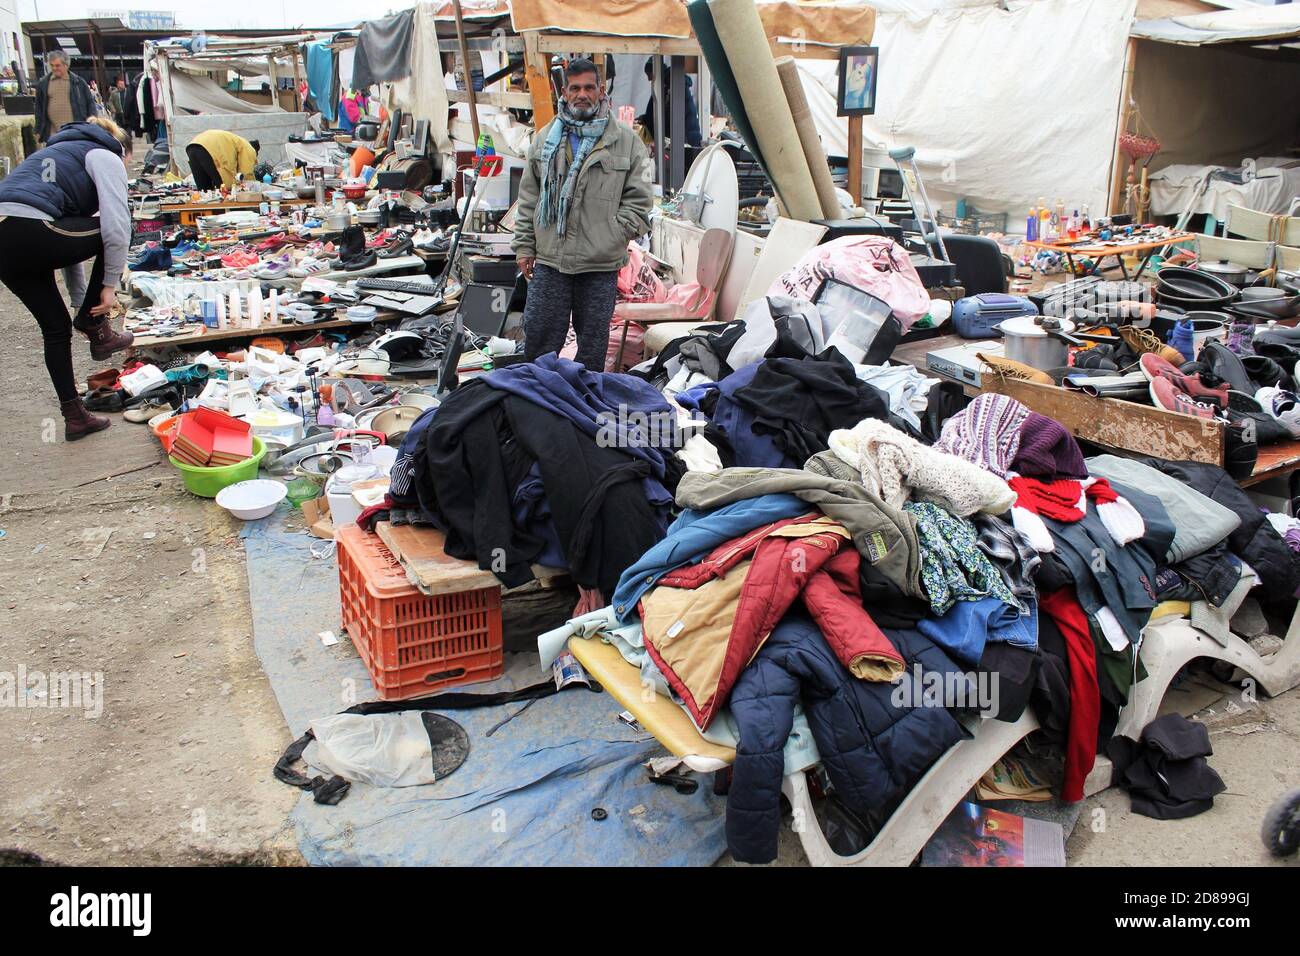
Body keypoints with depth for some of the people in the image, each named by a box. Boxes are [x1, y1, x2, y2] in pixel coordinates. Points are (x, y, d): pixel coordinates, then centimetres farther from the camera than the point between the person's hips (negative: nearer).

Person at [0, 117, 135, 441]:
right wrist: (109, 285, 3)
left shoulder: (59, 150, 36)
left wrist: (85, 299, 39)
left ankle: (74, 416, 22)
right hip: (29, 231, -8)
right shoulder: (107, 157, 10)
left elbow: (69, 233, 37)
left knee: (55, 326, 19)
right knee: (112, 236, 15)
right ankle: (95, 325, 17)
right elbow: (116, 227, -4)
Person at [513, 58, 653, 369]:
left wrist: (614, 235, -7)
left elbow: (639, 200, 4)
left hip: (601, 265, -1)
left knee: (593, 348, 8)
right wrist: (524, 247, 8)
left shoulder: (626, 141, 3)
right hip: (549, 261, 2)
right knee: (539, 341, 4)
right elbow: (528, 199, 13)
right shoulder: (545, 139, 11)